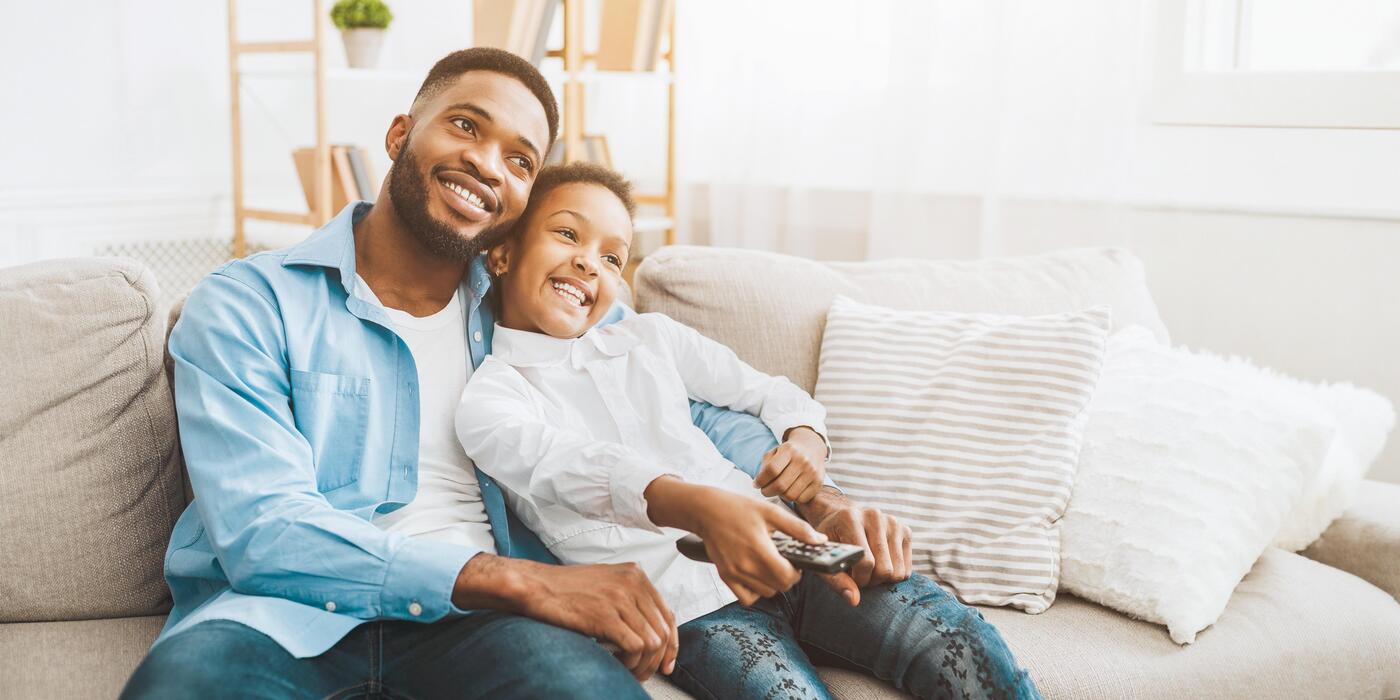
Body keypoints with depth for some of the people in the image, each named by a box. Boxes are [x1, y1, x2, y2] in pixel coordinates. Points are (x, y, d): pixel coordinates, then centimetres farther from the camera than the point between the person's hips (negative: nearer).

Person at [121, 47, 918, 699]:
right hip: (285, 612, -2)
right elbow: (262, 532, -11)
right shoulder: (247, 305, 3)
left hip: (466, 618, 3)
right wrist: (522, 580, -22)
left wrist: (815, 495, -1)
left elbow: (690, 411, 21)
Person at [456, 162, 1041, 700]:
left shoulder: (651, 338, 21)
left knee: (959, 639, -19)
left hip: (783, 551, 5)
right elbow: (567, 468, -16)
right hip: (682, 606, -4)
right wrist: (695, 506, -36)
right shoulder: (487, 399, 5)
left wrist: (807, 440, 1)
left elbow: (772, 394, 28)